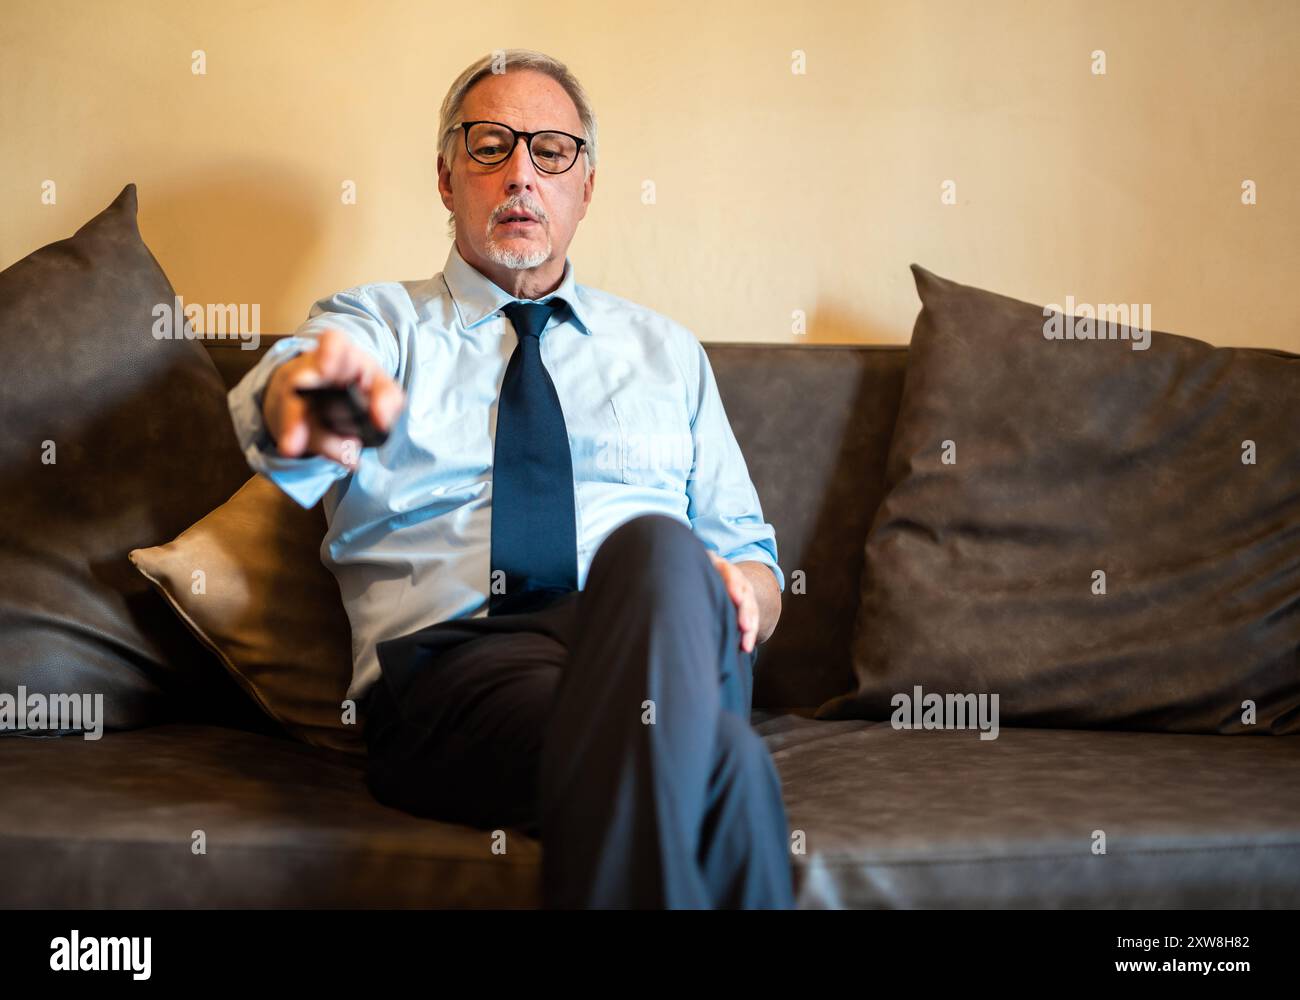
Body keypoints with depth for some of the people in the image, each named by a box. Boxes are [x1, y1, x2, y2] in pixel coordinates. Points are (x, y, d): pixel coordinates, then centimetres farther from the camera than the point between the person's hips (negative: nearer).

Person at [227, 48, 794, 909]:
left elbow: (755, 562, 25)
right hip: (449, 662, -4)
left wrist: (742, 591, -2)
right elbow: (276, 401, -9)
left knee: (657, 547, -37)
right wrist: (308, 394, -36)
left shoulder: (667, 351, 26)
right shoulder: (378, 323, 18)